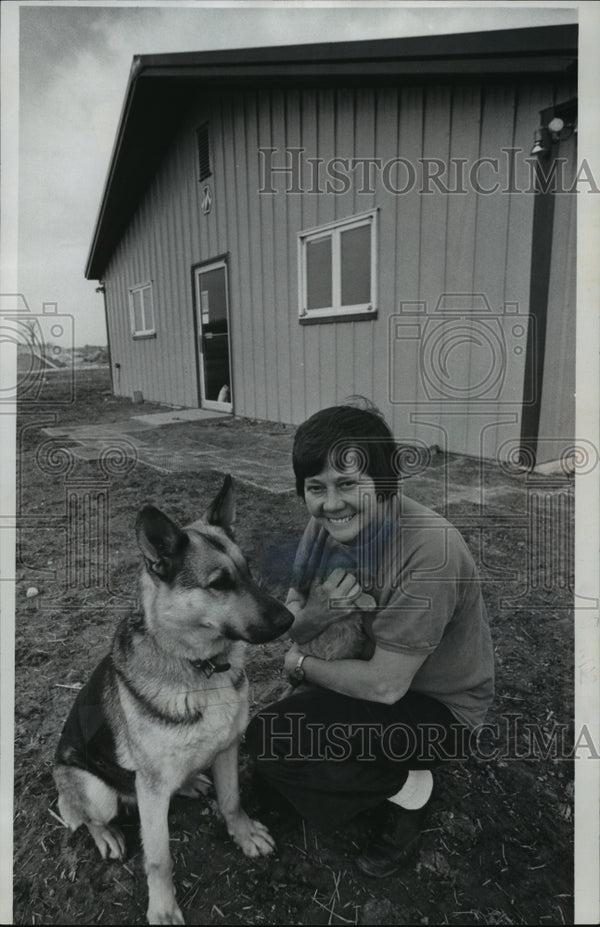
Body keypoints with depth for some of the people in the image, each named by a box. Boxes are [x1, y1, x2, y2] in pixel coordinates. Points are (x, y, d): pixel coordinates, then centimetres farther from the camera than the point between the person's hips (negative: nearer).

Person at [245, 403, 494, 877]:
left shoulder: (429, 550, -33)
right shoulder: (328, 524, -11)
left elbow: (386, 685, -29)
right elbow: (289, 627, -3)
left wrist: (300, 664, -13)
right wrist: (317, 612, -27)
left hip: (437, 707, -7)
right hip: (371, 666, 8)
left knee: (273, 742, -19)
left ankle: (408, 789, 4)